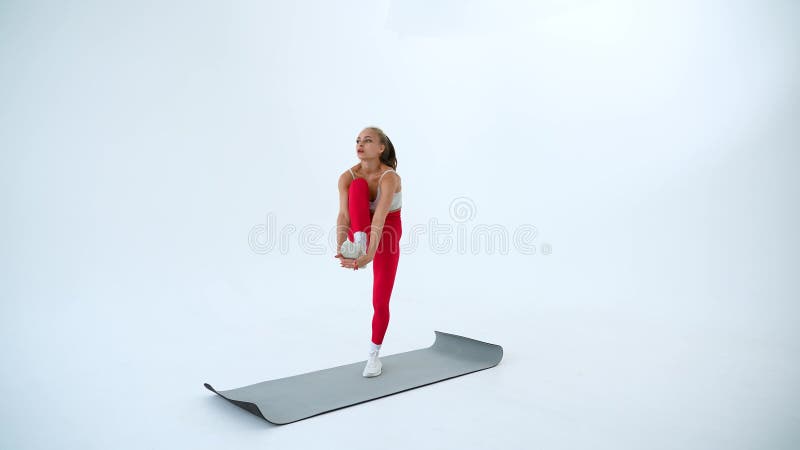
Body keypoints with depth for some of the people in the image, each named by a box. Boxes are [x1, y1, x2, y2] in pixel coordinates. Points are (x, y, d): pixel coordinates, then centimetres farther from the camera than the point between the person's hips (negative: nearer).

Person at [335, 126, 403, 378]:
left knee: (380, 302, -7)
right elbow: (343, 215, -30)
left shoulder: (390, 178, -29)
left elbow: (379, 219, -42)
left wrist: (369, 254, -54)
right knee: (359, 186, -27)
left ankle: (374, 354, 17)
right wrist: (340, 248, -48)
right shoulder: (347, 177, -18)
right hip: (360, 232, 2)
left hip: (387, 235, -2)